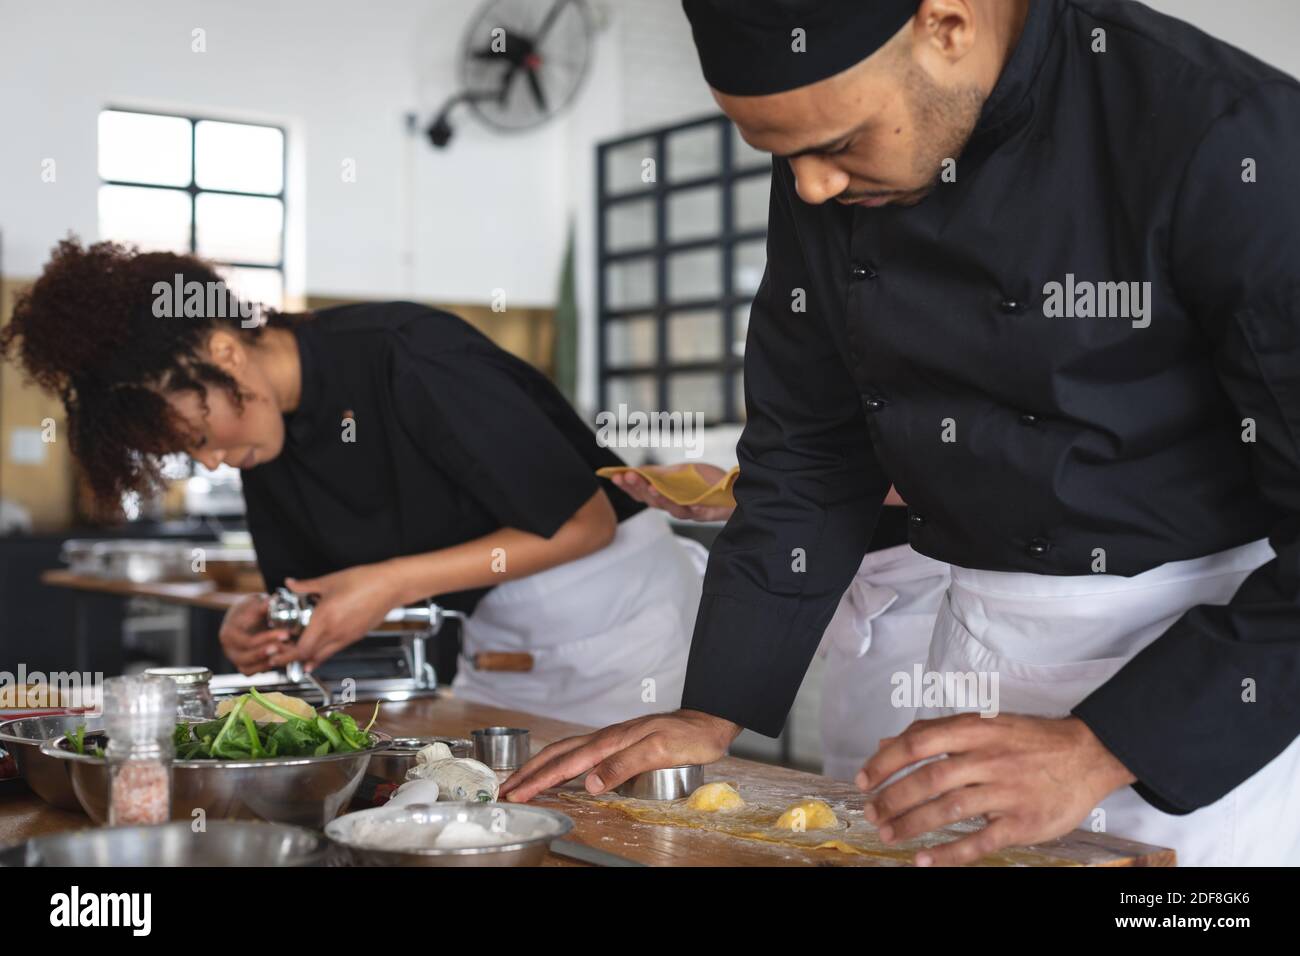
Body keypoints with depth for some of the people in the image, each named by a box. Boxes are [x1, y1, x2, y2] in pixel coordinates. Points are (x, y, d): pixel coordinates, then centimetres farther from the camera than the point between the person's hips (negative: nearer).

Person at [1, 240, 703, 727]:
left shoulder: (405, 358, -24)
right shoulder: (267, 443, -1)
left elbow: (585, 522, -21)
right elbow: (313, 591, 11)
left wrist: (392, 582, -23)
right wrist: (262, 625, -12)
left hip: (618, 608, -6)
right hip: (496, 639, 7)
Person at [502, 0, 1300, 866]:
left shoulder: (1230, 142, -23)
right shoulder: (826, 186, -4)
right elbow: (808, 457, 5)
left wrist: (1098, 750, -25)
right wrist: (715, 712, 0)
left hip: (1227, 644, -4)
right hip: (987, 628, 5)